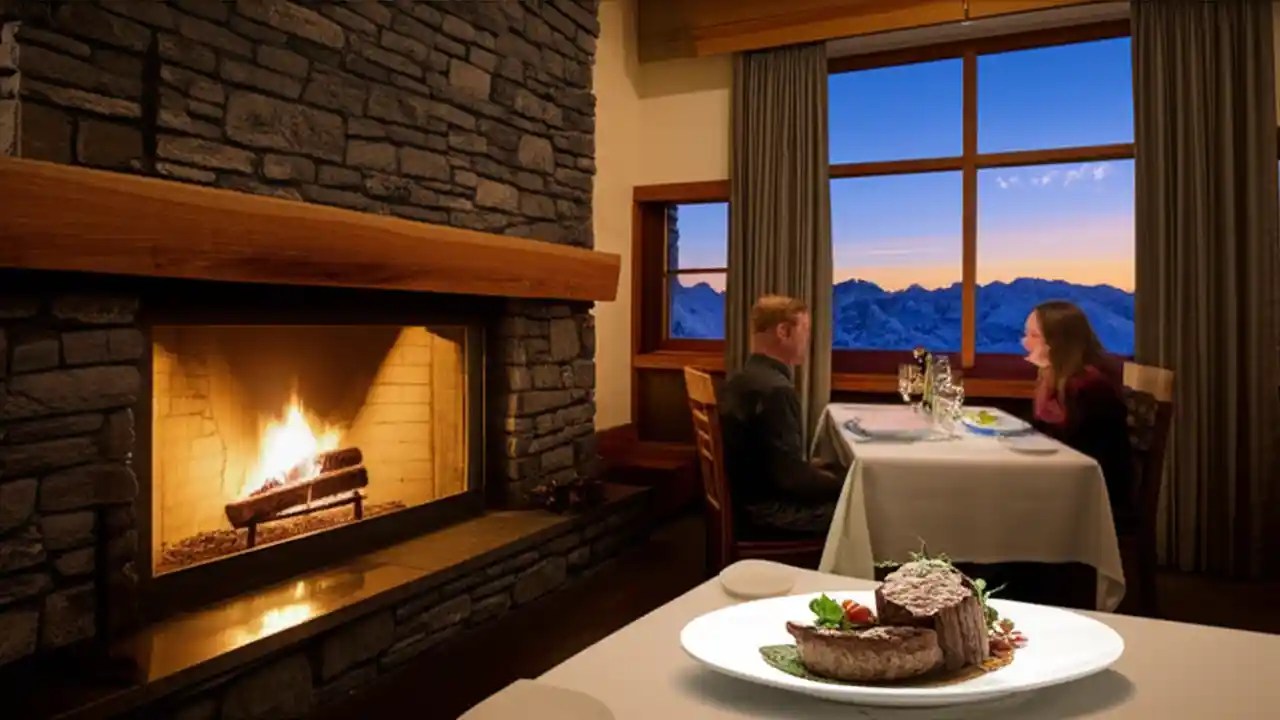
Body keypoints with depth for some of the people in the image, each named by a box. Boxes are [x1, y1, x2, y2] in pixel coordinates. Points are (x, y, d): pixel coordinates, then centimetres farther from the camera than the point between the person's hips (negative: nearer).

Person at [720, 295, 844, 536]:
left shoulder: (742, 378, 7)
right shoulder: (776, 389, -22)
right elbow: (791, 476, -22)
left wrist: (815, 468, 9)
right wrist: (848, 484, -9)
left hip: (746, 498, 10)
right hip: (764, 511, -10)